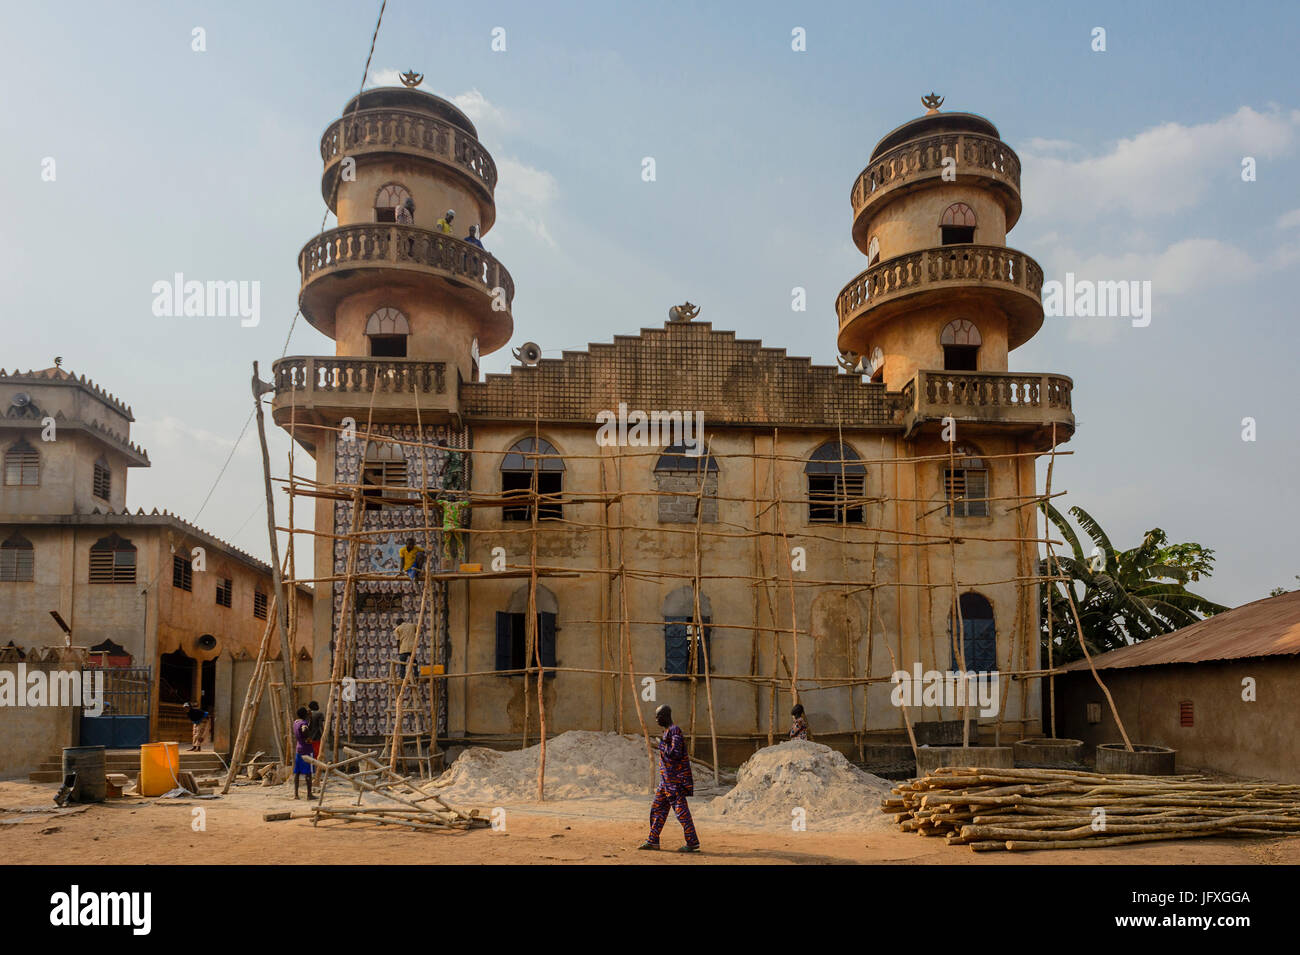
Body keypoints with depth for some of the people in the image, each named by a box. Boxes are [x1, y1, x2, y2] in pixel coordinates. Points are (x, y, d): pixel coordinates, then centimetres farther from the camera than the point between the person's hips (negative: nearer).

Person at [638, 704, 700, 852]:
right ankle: (653, 841, 18)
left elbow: (675, 753, -25)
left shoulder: (675, 731, -15)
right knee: (657, 807, 12)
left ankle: (693, 843, -3)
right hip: (666, 779, 10)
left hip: (675, 779, -10)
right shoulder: (667, 731, 15)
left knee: (681, 809, -7)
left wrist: (662, 745, -12)